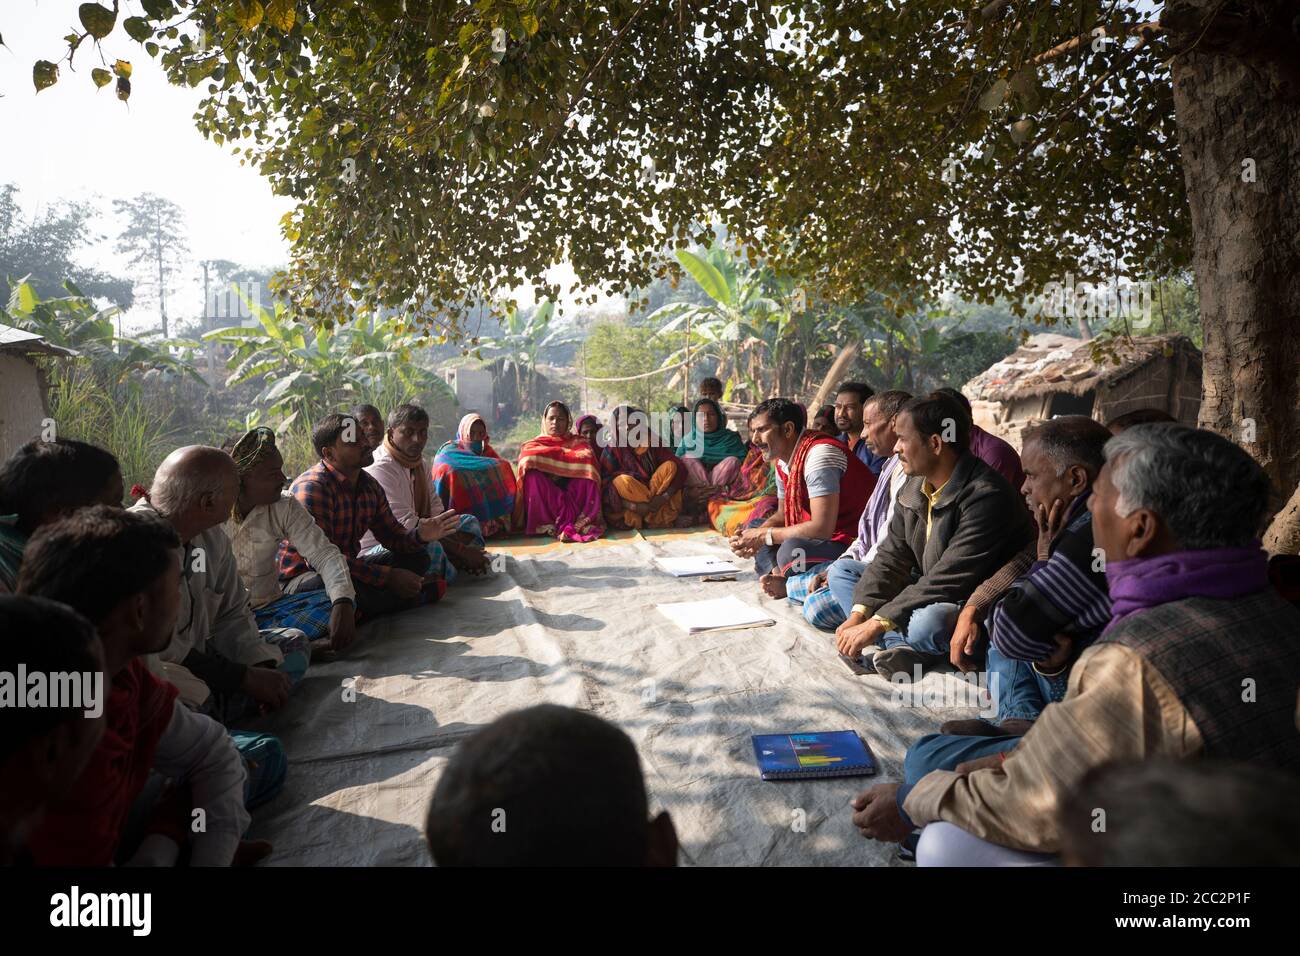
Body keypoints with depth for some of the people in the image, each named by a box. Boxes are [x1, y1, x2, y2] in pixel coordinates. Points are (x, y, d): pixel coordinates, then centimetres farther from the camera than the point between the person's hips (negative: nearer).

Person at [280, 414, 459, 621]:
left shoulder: (370, 486, 5)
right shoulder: (312, 488, -23)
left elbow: (391, 535, 10)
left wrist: (419, 536, -16)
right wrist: (388, 577, -29)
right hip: (300, 579, -8)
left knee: (417, 557, 4)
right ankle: (420, 594, -12)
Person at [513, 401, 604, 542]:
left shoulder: (579, 443, 17)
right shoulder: (533, 444, 15)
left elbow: (588, 458, -7)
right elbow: (529, 459, -10)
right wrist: (567, 455, -6)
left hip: (574, 497, 1)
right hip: (543, 504, 0)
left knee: (586, 475, -26)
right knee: (534, 475, -27)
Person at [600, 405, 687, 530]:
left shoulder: (652, 442, 1)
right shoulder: (612, 450, -6)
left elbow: (679, 468, -8)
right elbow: (606, 486, -14)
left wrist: (664, 496, -23)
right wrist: (634, 506, -27)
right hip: (629, 509, -3)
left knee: (670, 466, -16)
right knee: (622, 481, -32)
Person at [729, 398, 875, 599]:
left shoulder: (819, 454, -22)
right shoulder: (783, 461, 7)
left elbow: (822, 528, -27)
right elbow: (783, 514, 17)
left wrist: (765, 535, -18)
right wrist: (754, 535, -3)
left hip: (853, 542, -10)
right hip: (822, 537, 10)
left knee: (791, 551, -34)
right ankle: (780, 575, -12)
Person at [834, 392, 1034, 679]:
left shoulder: (986, 497, -26)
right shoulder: (914, 487, 2)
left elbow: (949, 581, -30)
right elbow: (890, 557, 1)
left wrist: (876, 624, -29)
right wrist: (858, 615, -14)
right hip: (927, 596, 9)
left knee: (928, 622, -41)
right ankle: (907, 647, -17)